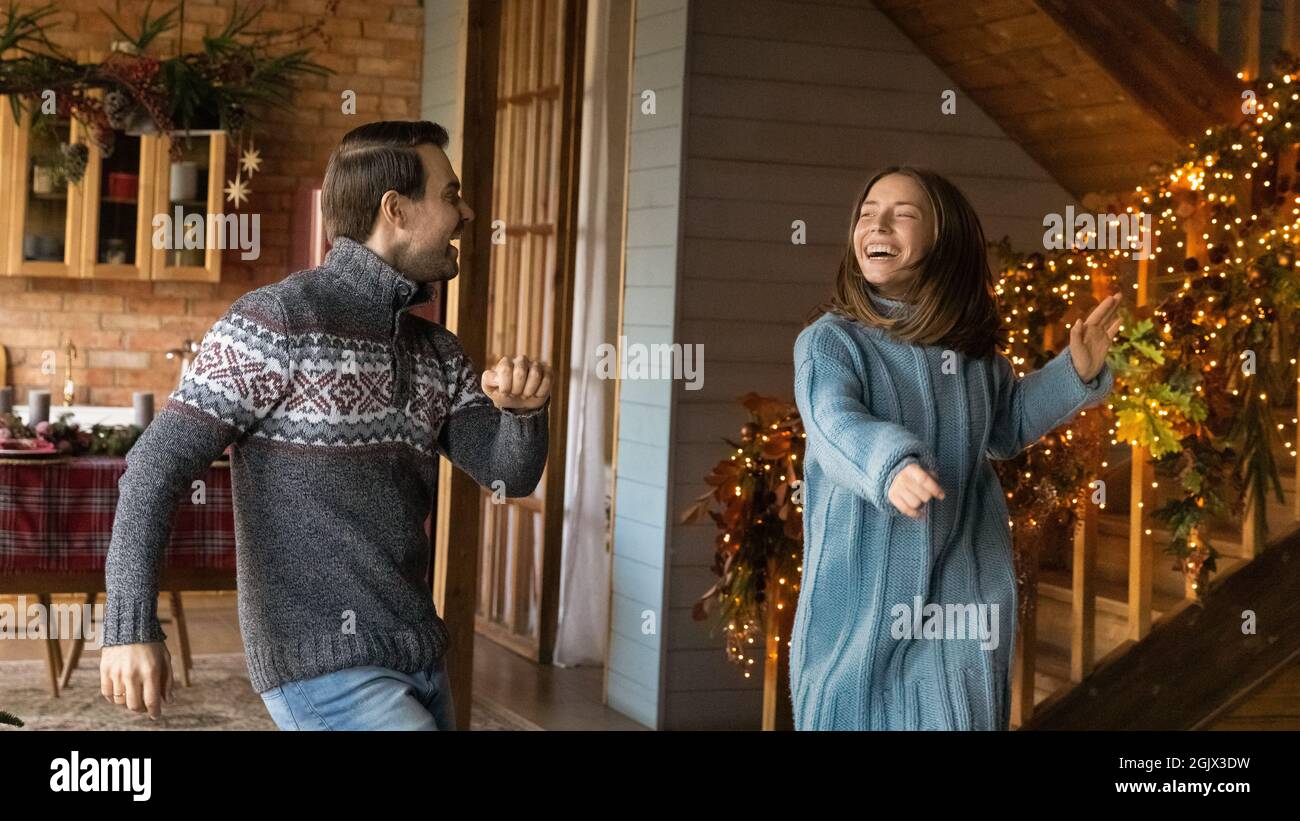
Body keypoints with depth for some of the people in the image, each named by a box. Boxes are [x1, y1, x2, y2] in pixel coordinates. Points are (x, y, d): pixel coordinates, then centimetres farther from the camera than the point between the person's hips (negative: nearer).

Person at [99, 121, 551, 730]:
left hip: (417, 660, 8)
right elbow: (159, 466, -13)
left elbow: (509, 471, 7)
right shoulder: (277, 320, -10)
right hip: (326, 671, -8)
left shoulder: (435, 351, 12)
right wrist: (130, 627, -22)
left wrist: (525, 405, -15)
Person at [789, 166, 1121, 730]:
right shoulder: (829, 340, -7)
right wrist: (890, 464, -46)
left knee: (955, 711, 7)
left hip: (958, 586, 4)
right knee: (853, 709, 4)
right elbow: (835, 423, -25)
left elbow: (1007, 424, 23)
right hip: (861, 586, -3)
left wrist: (1075, 372, 8)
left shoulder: (972, 346, 7)